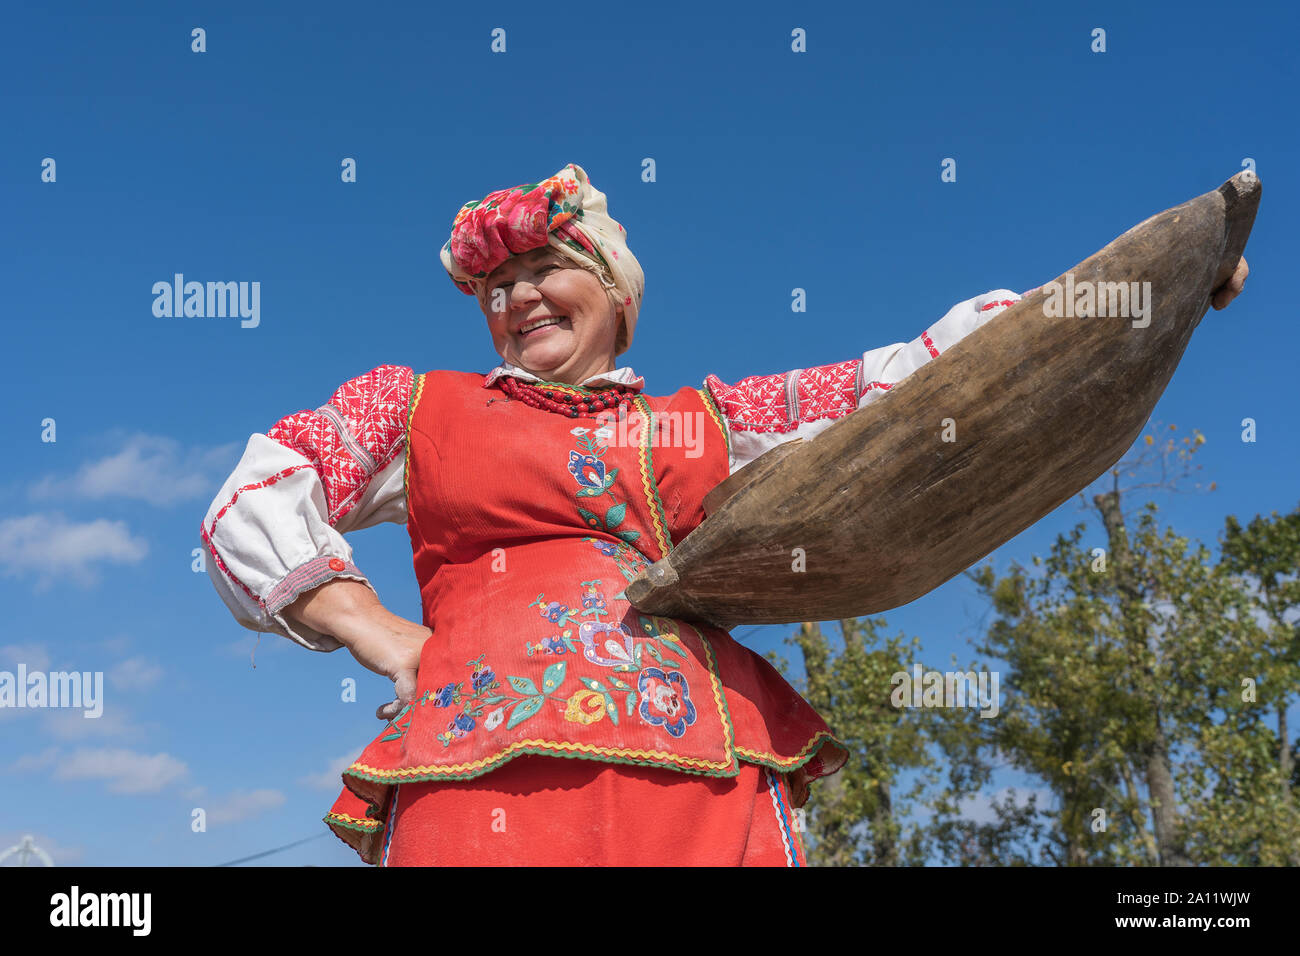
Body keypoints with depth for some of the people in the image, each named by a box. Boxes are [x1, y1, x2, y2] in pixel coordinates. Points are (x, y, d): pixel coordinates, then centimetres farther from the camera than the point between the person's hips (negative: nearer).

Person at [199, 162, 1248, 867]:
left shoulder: (708, 423, 25)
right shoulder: (417, 408, 23)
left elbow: (900, 383, 21)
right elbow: (249, 510, 19)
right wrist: (383, 639, 6)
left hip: (706, 776, 2)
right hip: (488, 764, -1)